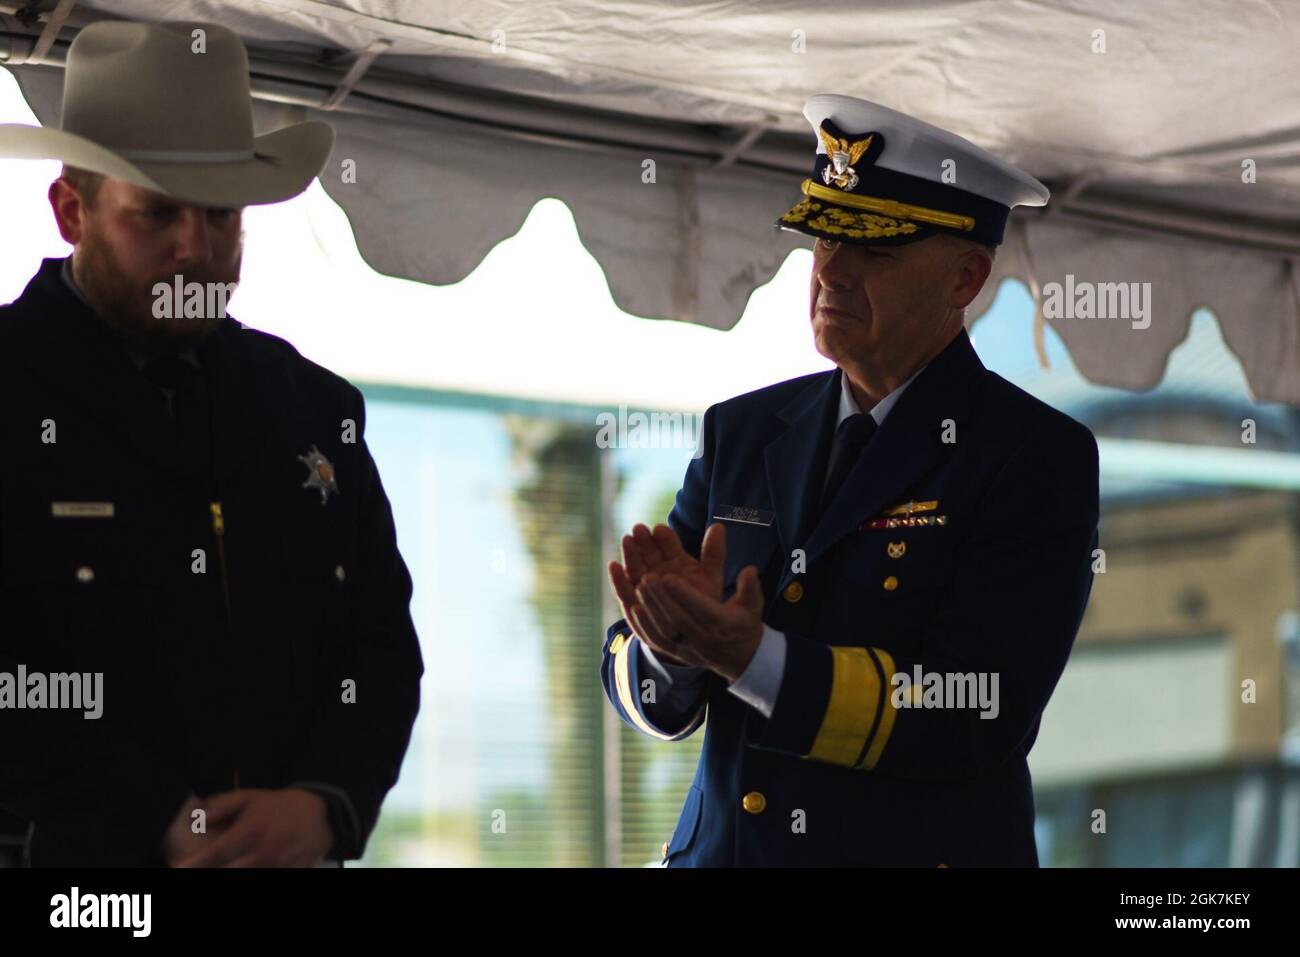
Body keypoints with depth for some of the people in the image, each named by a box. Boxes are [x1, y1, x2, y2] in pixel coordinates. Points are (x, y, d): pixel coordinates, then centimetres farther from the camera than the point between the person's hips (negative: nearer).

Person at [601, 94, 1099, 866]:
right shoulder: (744, 433, 4)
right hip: (720, 846, 4)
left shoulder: (1040, 460, -10)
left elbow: (977, 716, -20)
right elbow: (635, 684, 3)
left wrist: (750, 656, -27)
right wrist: (674, 642, -19)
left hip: (925, 846, -4)